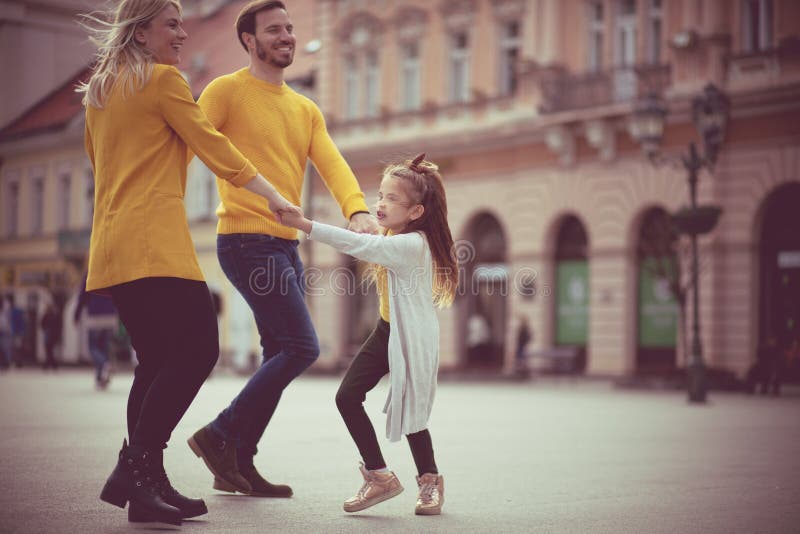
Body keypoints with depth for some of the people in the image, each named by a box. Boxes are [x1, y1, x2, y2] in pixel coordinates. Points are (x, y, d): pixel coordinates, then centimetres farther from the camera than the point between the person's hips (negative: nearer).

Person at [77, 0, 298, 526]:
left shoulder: (99, 91, 21)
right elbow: (213, 145, -3)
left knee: (157, 361, 10)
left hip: (113, 244, 9)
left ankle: (149, 484, 6)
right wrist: (272, 194, 2)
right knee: (198, 349, -11)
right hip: (155, 241, -9)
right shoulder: (164, 79, -3)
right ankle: (134, 468, -16)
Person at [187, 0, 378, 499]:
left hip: (287, 246, 8)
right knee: (302, 347, -14)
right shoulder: (227, 91, -1)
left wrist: (358, 210, -15)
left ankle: (238, 464, 15)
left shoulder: (306, 110, 19)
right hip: (247, 239, -8)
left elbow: (332, 164, 4)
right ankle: (219, 435, -3)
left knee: (280, 357, 8)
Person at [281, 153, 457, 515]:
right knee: (347, 397, -2)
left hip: (412, 339, -8)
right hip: (386, 332, 8)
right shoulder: (391, 238, 5)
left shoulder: (414, 244, -25)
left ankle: (430, 479, 26)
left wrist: (303, 224, -39)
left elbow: (360, 245, -34)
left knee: (408, 411, 2)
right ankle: (380, 477, 7)